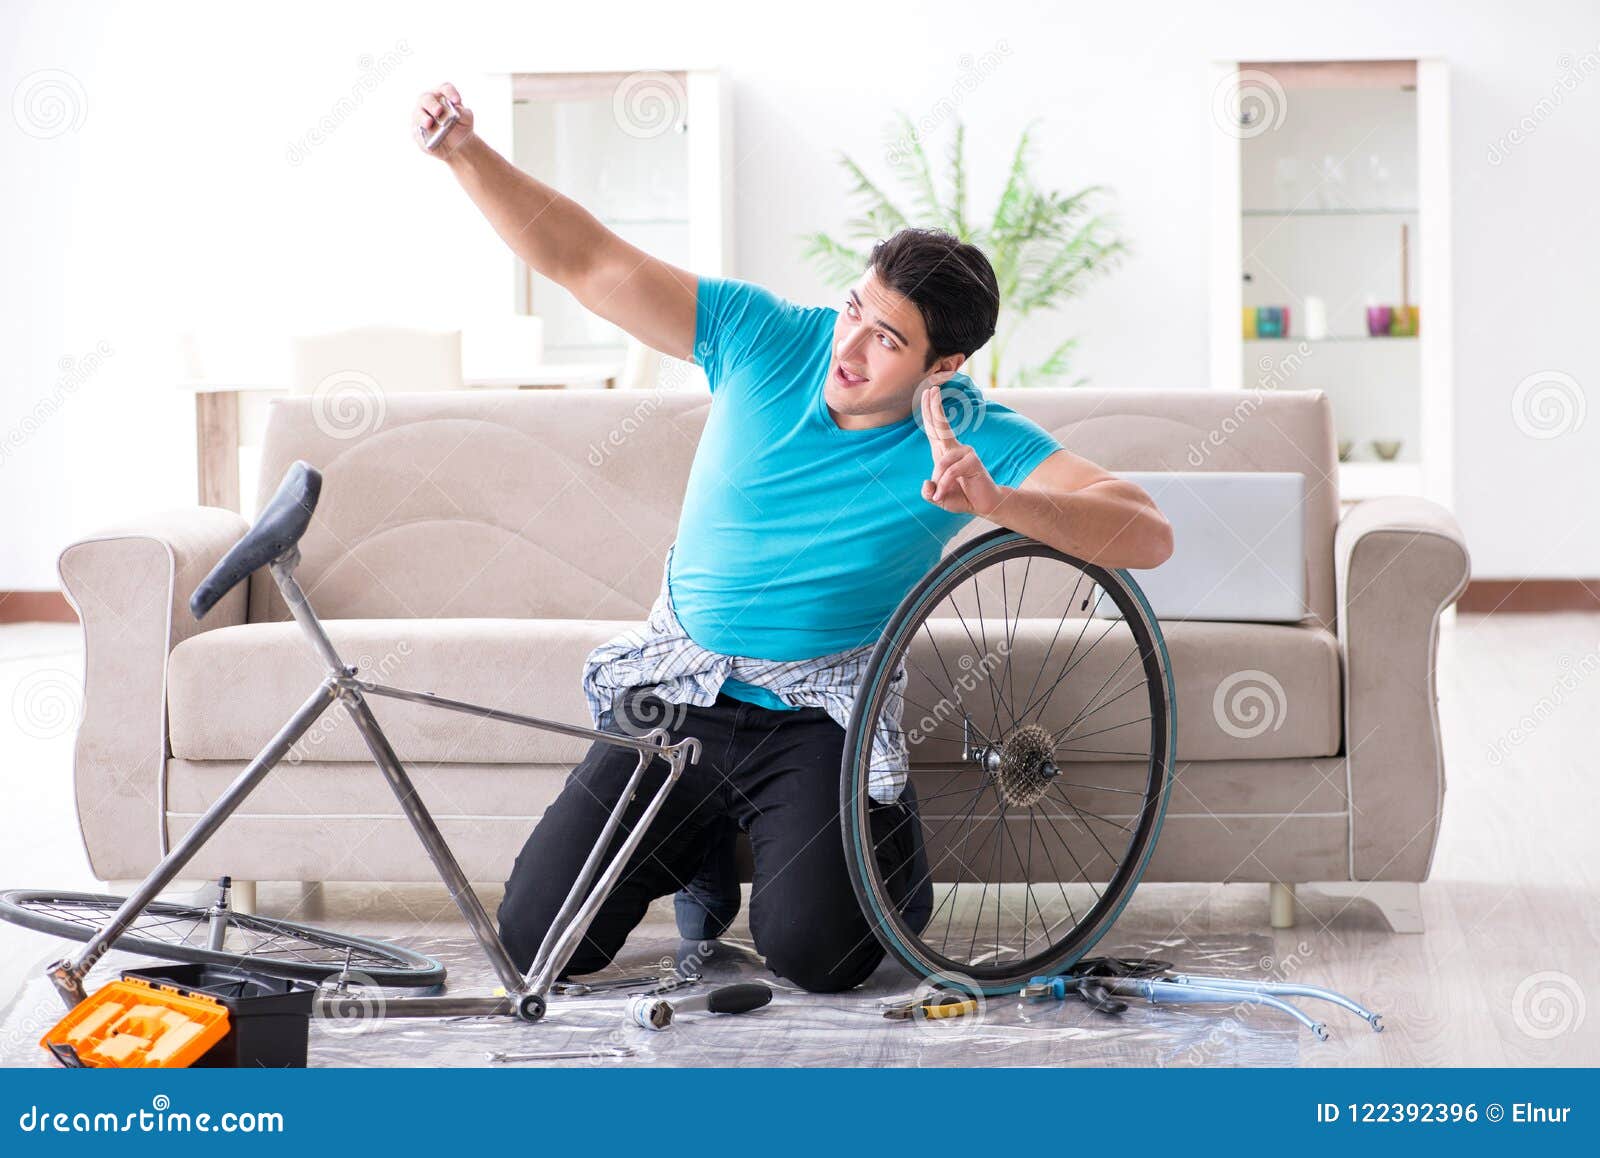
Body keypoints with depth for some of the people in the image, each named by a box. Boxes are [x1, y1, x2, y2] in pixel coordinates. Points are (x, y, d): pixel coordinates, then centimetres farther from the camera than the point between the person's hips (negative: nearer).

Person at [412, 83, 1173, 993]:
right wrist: (467, 154, -25)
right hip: (678, 692, 3)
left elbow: (1147, 535, -26)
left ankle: (890, 855, 14)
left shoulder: (969, 438, -15)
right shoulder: (766, 340, -10)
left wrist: (999, 502, -42)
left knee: (815, 954, -23)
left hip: (823, 714, -2)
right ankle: (707, 844, 25)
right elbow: (586, 262, -12)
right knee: (538, 939, -5)